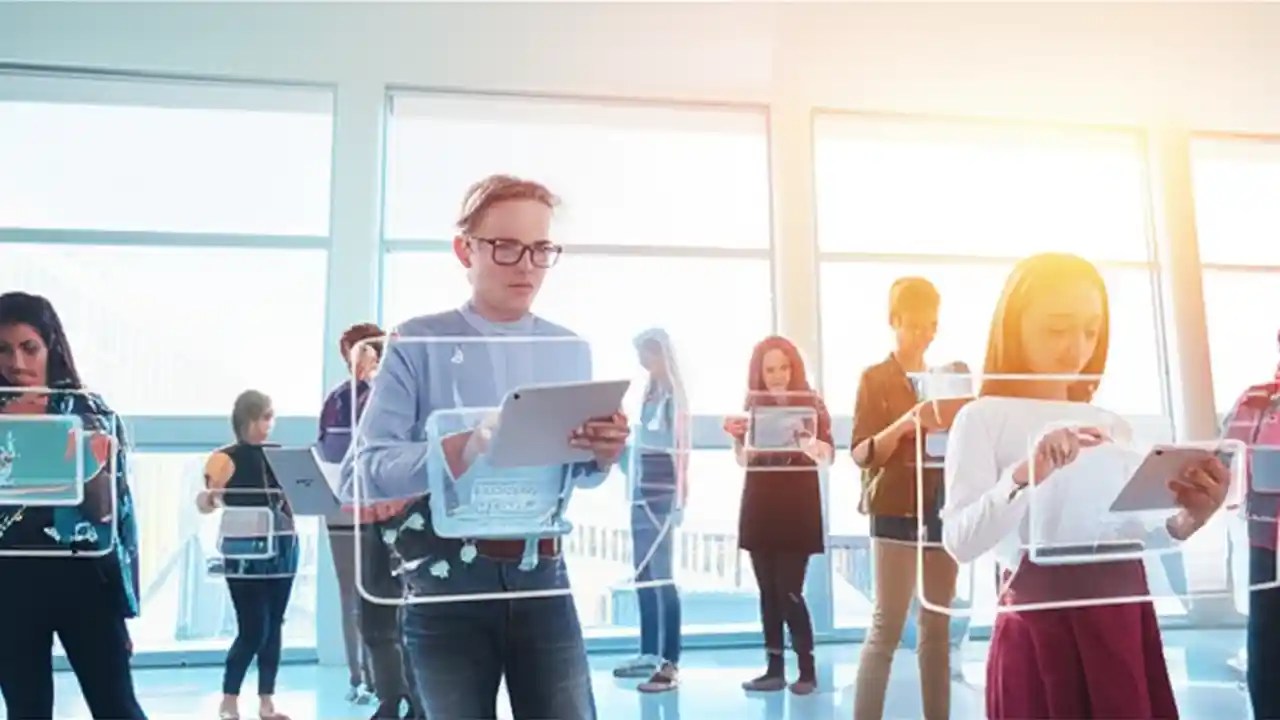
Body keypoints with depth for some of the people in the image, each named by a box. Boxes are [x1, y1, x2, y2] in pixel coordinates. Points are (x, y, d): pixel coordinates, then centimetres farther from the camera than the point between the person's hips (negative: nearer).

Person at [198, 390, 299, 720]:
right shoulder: (226, 458, -5)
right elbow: (206, 504, -6)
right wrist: (206, 496, -27)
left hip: (282, 549, 4)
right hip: (244, 553, -4)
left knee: (274, 627, 9)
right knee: (253, 629, -5)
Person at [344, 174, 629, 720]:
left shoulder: (570, 352, 7)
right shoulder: (419, 344, -4)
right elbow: (360, 472, -10)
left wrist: (602, 455, -12)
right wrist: (456, 452, -26)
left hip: (543, 579, 3)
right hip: (447, 582, -2)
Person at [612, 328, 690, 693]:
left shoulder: (673, 393, -8)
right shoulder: (650, 390, 15)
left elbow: (680, 444, -14)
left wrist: (680, 495, -19)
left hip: (663, 490, -8)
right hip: (642, 488, 8)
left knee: (661, 575, -8)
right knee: (643, 574, 12)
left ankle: (671, 664, -4)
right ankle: (649, 653, 22)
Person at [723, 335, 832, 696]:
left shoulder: (811, 403, -3)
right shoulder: (753, 405, 7)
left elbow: (827, 457, -11)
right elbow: (745, 460, 12)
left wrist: (804, 439, -29)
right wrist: (737, 437, -7)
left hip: (797, 508, -4)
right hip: (759, 508, 4)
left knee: (789, 591, -7)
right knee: (768, 591, 7)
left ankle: (808, 670, 5)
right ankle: (774, 669, 14)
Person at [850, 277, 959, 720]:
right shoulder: (875, 379, -1)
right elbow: (862, 453, -10)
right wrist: (906, 423, -25)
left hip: (941, 510, 6)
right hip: (896, 512, -5)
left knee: (937, 627, 8)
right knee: (887, 626, -7)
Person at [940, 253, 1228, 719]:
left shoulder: (1111, 425, 12)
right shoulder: (983, 419, -5)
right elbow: (959, 541, -17)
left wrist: (1187, 519, -9)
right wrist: (1022, 476, -32)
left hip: (1125, 626, 5)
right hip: (1040, 630, -5)